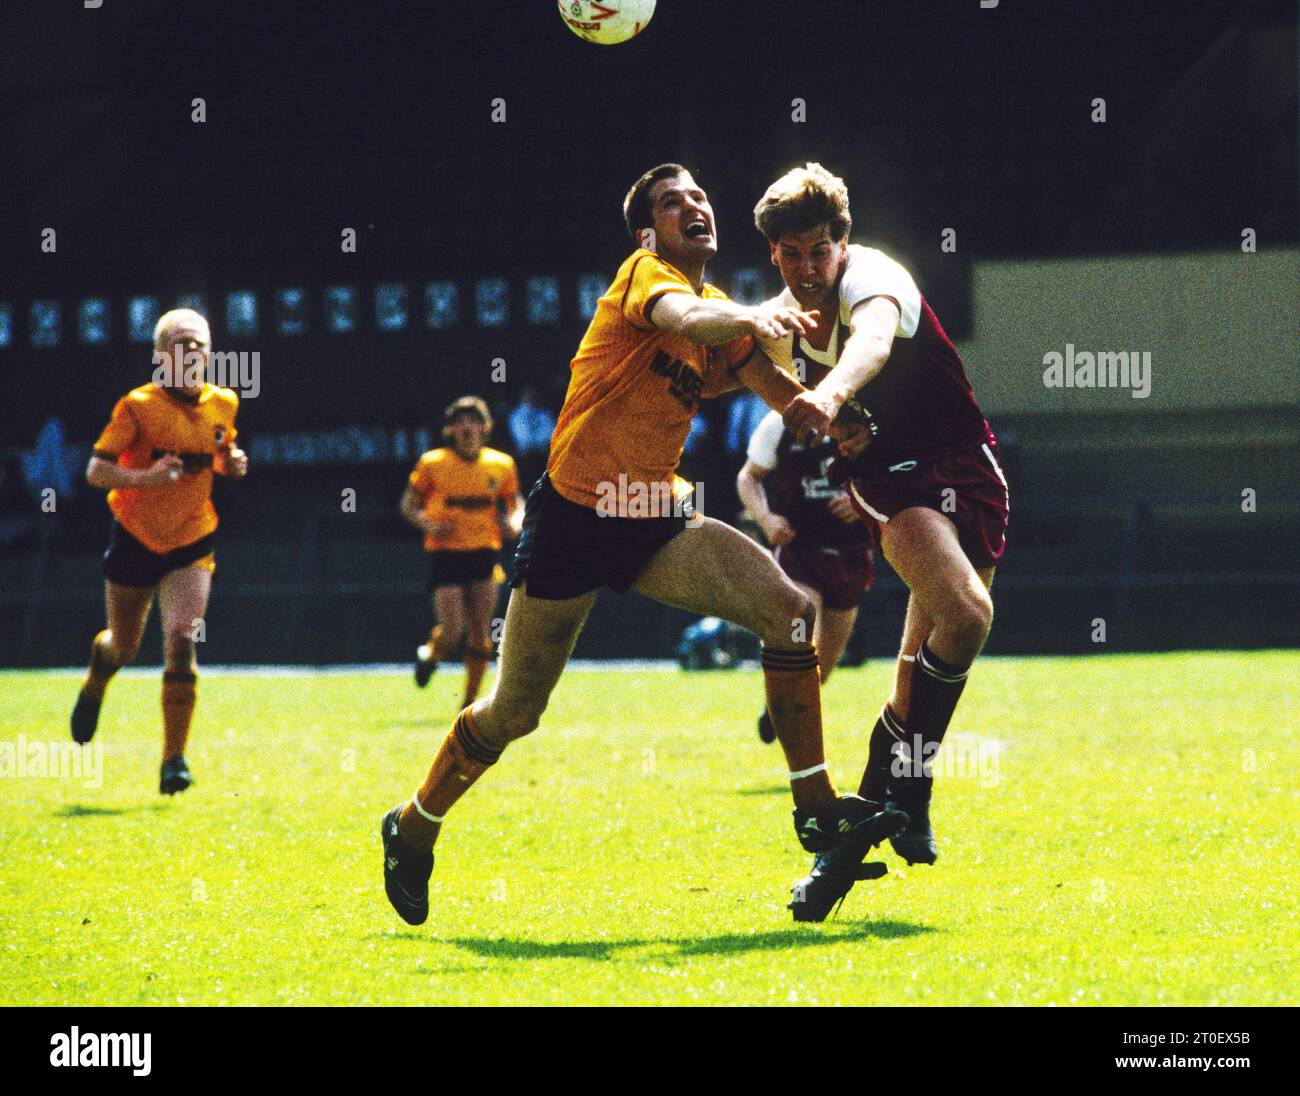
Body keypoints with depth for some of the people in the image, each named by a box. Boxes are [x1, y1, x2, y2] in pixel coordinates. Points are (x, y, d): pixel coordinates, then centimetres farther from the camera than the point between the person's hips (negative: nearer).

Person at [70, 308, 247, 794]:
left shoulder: (223, 405, 1)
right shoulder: (138, 406, -13)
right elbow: (96, 470, -15)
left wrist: (232, 462, -3)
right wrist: (144, 477, -32)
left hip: (192, 543, 2)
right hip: (136, 538, -2)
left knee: (182, 642, -16)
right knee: (123, 647, 11)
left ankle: (174, 760, -11)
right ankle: (96, 680, 50)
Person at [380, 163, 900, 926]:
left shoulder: (724, 312, 10)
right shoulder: (645, 274, -10)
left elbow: (780, 391, -1)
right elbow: (682, 318, -33)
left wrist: (830, 422, -23)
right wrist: (755, 318, -52)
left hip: (657, 520, 6)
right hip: (574, 513, -6)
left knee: (791, 610, -14)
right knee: (514, 713, 3)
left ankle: (818, 810, -9)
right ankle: (415, 829, 28)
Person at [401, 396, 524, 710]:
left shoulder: (500, 465, 5)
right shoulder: (432, 463, -3)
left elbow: (515, 503, 16)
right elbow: (409, 505, 3)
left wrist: (516, 521, -7)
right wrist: (429, 525, -16)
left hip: (484, 555, 3)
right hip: (445, 555, -3)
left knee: (480, 634, -2)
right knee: (452, 631, -12)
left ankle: (470, 702, 9)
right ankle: (429, 656, 23)